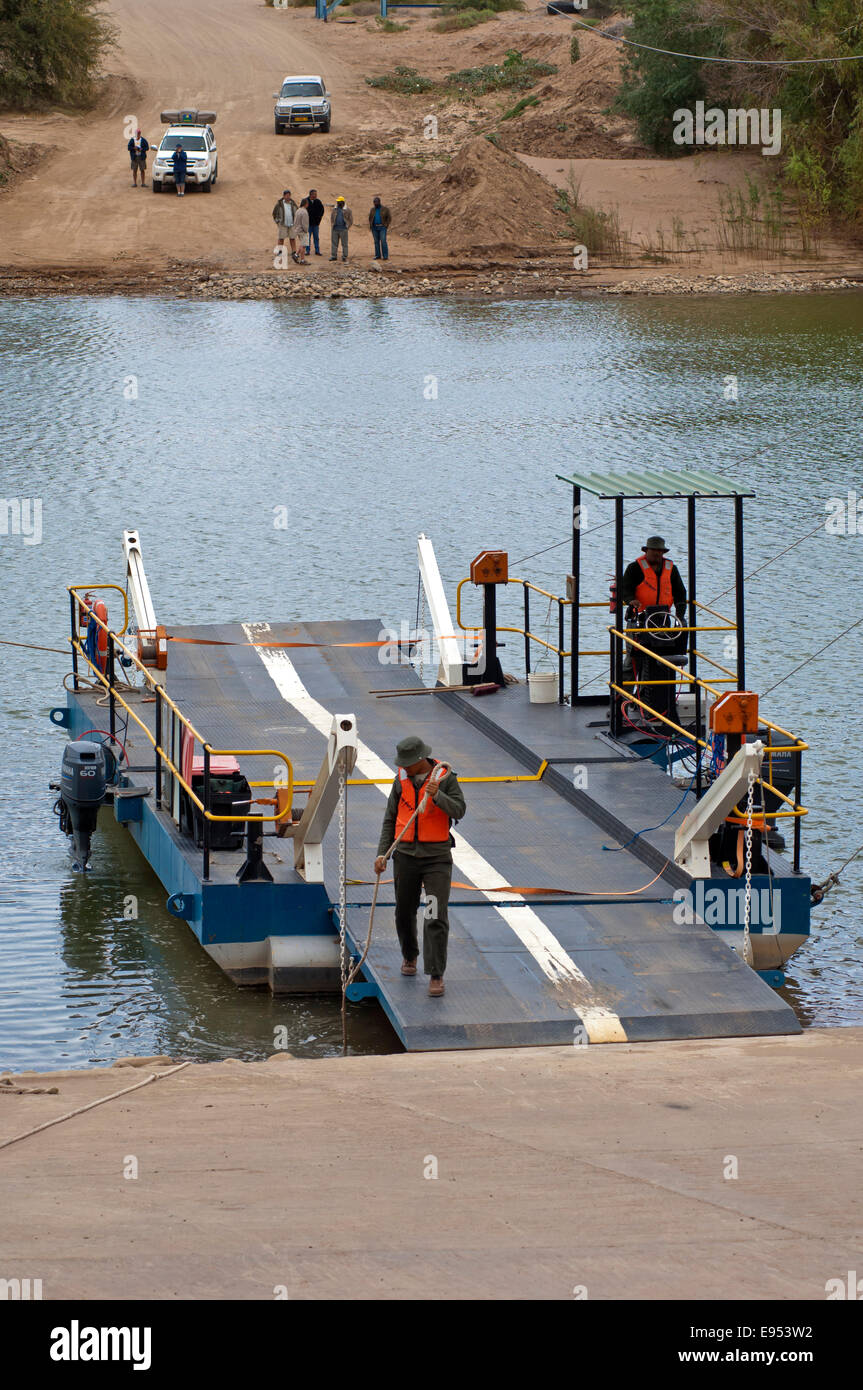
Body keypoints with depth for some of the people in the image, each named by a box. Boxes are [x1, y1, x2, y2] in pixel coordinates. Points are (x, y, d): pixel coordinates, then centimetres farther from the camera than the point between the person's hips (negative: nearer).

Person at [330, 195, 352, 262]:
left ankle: (344, 257, 3)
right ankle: (334, 256, 10)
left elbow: (351, 219, 2)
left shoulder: (347, 210, -3)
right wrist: (332, 225, 13)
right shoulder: (334, 209, 11)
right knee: (334, 243, 5)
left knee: (344, 243, -1)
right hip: (335, 228, 4)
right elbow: (331, 217, 23)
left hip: (343, 229, -4)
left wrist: (348, 226, -2)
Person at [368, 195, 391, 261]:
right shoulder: (372, 210, 10)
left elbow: (388, 218, 2)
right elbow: (370, 218, 19)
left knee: (383, 241, -11)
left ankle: (385, 256, -10)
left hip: (382, 227, -4)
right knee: (376, 242, 5)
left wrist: (386, 225, -7)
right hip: (374, 228, 4)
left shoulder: (385, 209, -1)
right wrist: (370, 225, 6)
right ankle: (378, 255, 10)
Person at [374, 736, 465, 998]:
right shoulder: (401, 780, 4)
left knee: (436, 918, -10)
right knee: (405, 913, 14)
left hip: (437, 857, -4)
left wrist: (436, 795, -30)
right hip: (406, 856, 4)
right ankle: (409, 955, 42)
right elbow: (390, 819, 9)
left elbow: (458, 811, -16)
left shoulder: (445, 777, -6)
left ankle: (436, 975, -6)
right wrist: (382, 853, 2)